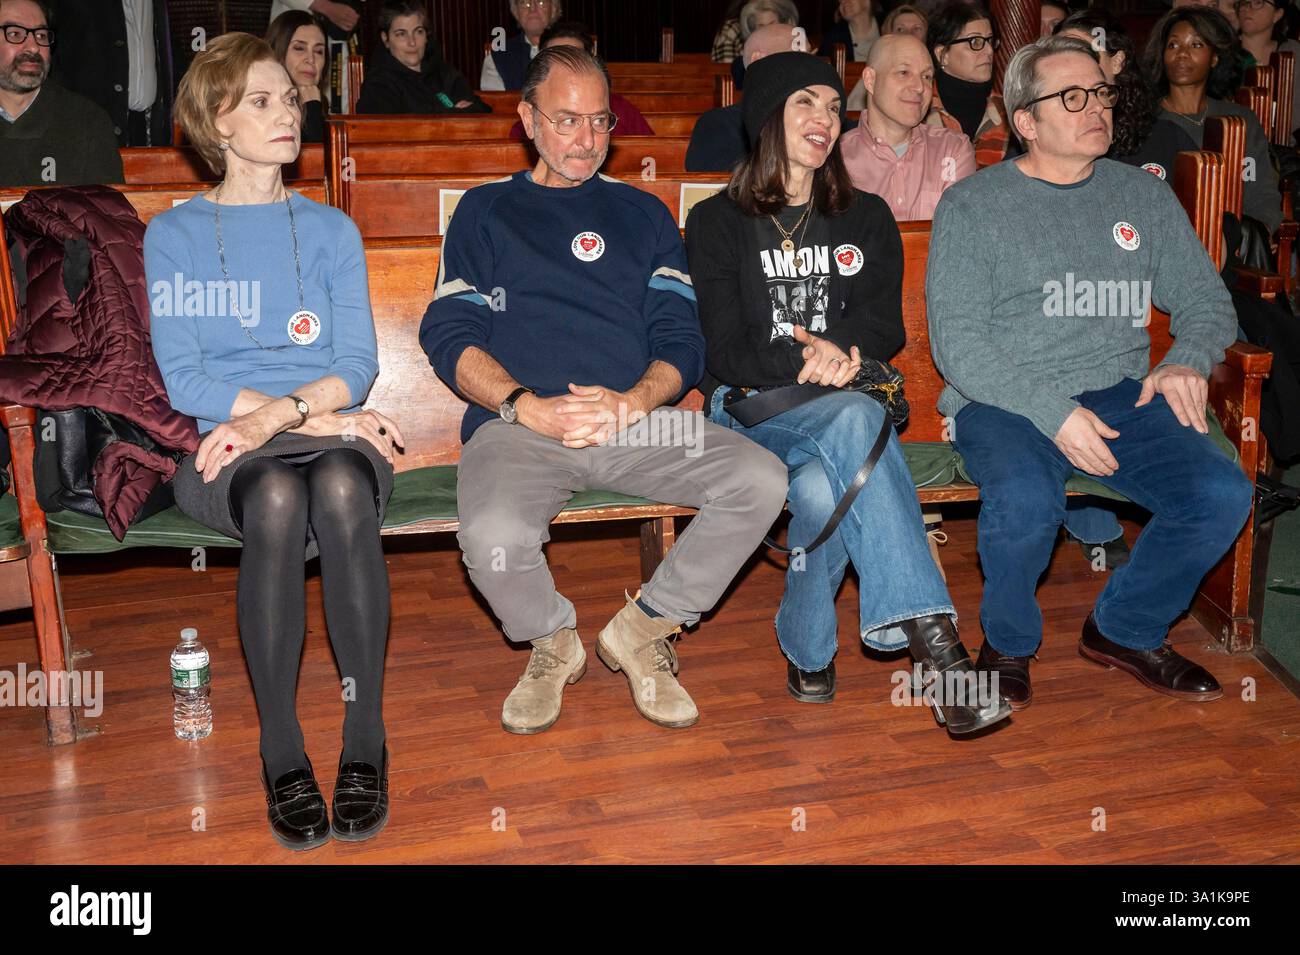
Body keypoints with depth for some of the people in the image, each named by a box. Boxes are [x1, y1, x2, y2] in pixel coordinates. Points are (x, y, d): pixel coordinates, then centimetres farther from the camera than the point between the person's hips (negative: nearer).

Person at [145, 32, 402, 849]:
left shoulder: (331, 229, 17)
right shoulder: (175, 235, 11)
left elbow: (357, 366, 5)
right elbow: (184, 381, 0)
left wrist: (277, 415, -14)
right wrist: (314, 417, -11)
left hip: (333, 429, 1)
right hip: (225, 450, -1)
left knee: (342, 490, -35)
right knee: (277, 499, -36)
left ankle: (366, 737, -25)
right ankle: (282, 747, -24)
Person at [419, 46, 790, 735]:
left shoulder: (643, 214, 23)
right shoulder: (486, 211, 18)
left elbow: (682, 340, 11)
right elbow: (449, 338, 5)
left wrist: (632, 403, -11)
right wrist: (529, 408, -13)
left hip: (636, 419, 3)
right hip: (518, 421, -2)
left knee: (762, 482, -22)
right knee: (493, 537, -34)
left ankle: (641, 631, -1)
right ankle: (552, 643, 3)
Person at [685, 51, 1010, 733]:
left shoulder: (866, 220, 18)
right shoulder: (718, 222, 8)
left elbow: (886, 330, 6)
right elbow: (725, 351, -3)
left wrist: (838, 352, -19)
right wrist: (805, 361, -23)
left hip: (843, 406, 3)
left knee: (820, 490, -37)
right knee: (855, 419, -38)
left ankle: (807, 649, -21)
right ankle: (931, 634, -43)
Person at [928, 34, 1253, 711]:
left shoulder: (1144, 196, 15)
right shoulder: (971, 206, 1)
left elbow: (1207, 303, 19)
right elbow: (958, 344, -8)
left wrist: (1189, 361, -5)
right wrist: (1053, 411, -20)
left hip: (1122, 394, 4)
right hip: (1002, 402, -4)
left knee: (1222, 495, -20)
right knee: (1025, 500, -35)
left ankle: (1125, 631, 8)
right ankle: (1009, 643, -2)